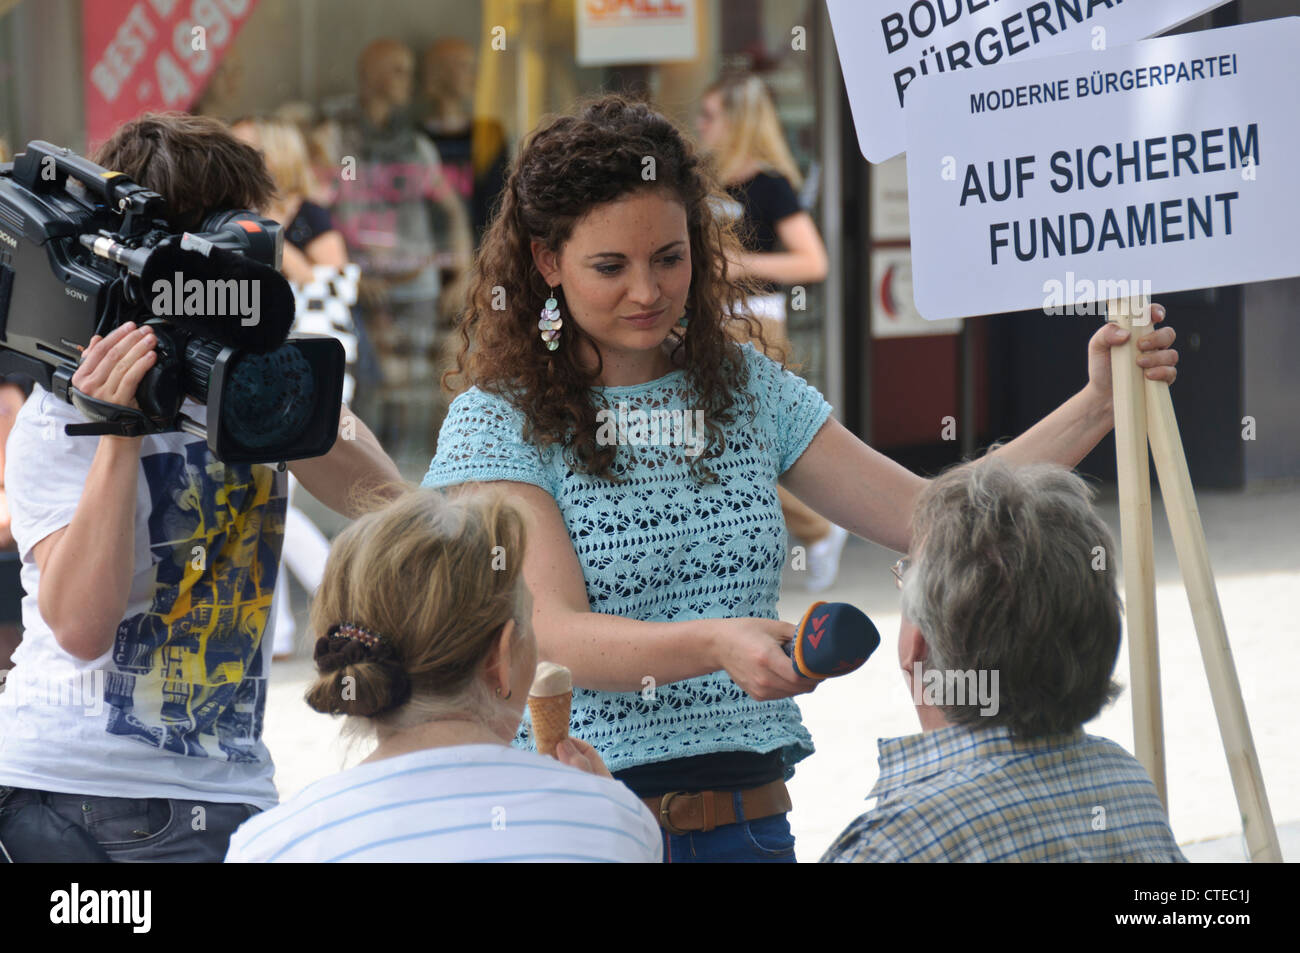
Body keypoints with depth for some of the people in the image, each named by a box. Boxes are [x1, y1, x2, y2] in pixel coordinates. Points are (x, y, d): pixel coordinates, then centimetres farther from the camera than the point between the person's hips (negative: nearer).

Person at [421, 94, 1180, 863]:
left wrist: (1096, 406, -1)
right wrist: (717, 644, -35)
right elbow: (556, 636, -18)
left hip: (746, 820, 4)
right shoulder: (498, 422, -6)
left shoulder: (748, 390, 10)